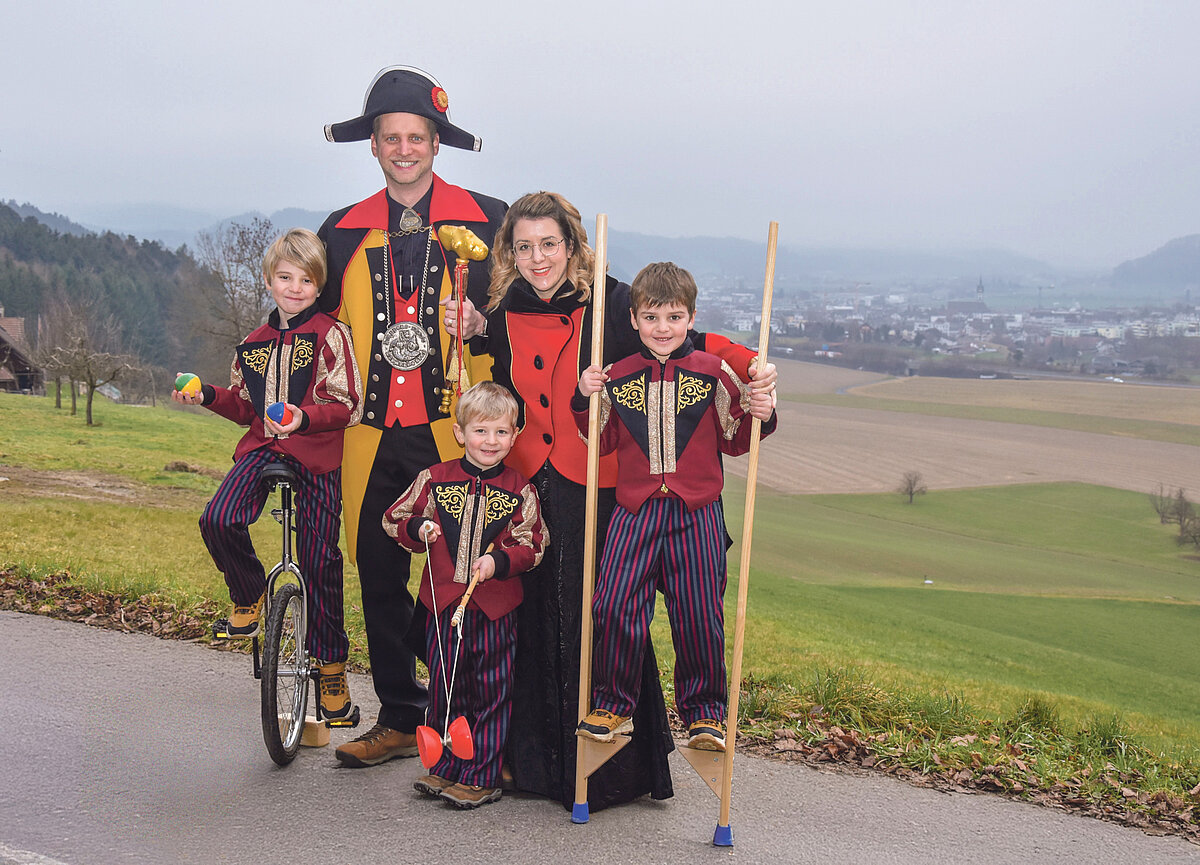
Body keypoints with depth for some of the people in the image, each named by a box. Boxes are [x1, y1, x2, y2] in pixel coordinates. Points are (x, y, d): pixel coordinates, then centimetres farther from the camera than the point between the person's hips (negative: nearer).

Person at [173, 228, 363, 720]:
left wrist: (304, 417, -27)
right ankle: (249, 596, 6)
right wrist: (207, 397, 5)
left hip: (317, 455, -4)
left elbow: (345, 405, -10)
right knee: (218, 520, -23)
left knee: (318, 560, -1)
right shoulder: (253, 345, 14)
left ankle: (331, 665, 14)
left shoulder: (330, 335, -4)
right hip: (263, 447, 4)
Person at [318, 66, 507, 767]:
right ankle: (400, 719, 20)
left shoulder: (487, 220, 3)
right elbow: (322, 321, 25)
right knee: (380, 578, 7)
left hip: (453, 433, -4)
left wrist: (481, 318, -11)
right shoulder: (344, 231, 14)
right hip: (373, 436, 4)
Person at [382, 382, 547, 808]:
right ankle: (445, 768, 25)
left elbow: (531, 546, -1)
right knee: (443, 687, 10)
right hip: (444, 601, 1)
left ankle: (481, 777, 13)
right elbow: (396, 520, 9)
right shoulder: (435, 479, 2)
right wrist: (418, 529, -12)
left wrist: (498, 561, -18)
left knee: (490, 691, 4)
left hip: (495, 609, -1)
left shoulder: (519, 491, 0)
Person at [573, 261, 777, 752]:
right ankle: (613, 706, 10)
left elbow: (733, 440, 9)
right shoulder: (618, 378, 7)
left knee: (699, 615, 0)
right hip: (635, 513, 1)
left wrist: (759, 417, -9)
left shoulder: (712, 374, 3)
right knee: (614, 607, -8)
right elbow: (602, 441, 14)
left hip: (697, 515, -1)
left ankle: (704, 712, 17)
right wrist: (585, 401, 0)